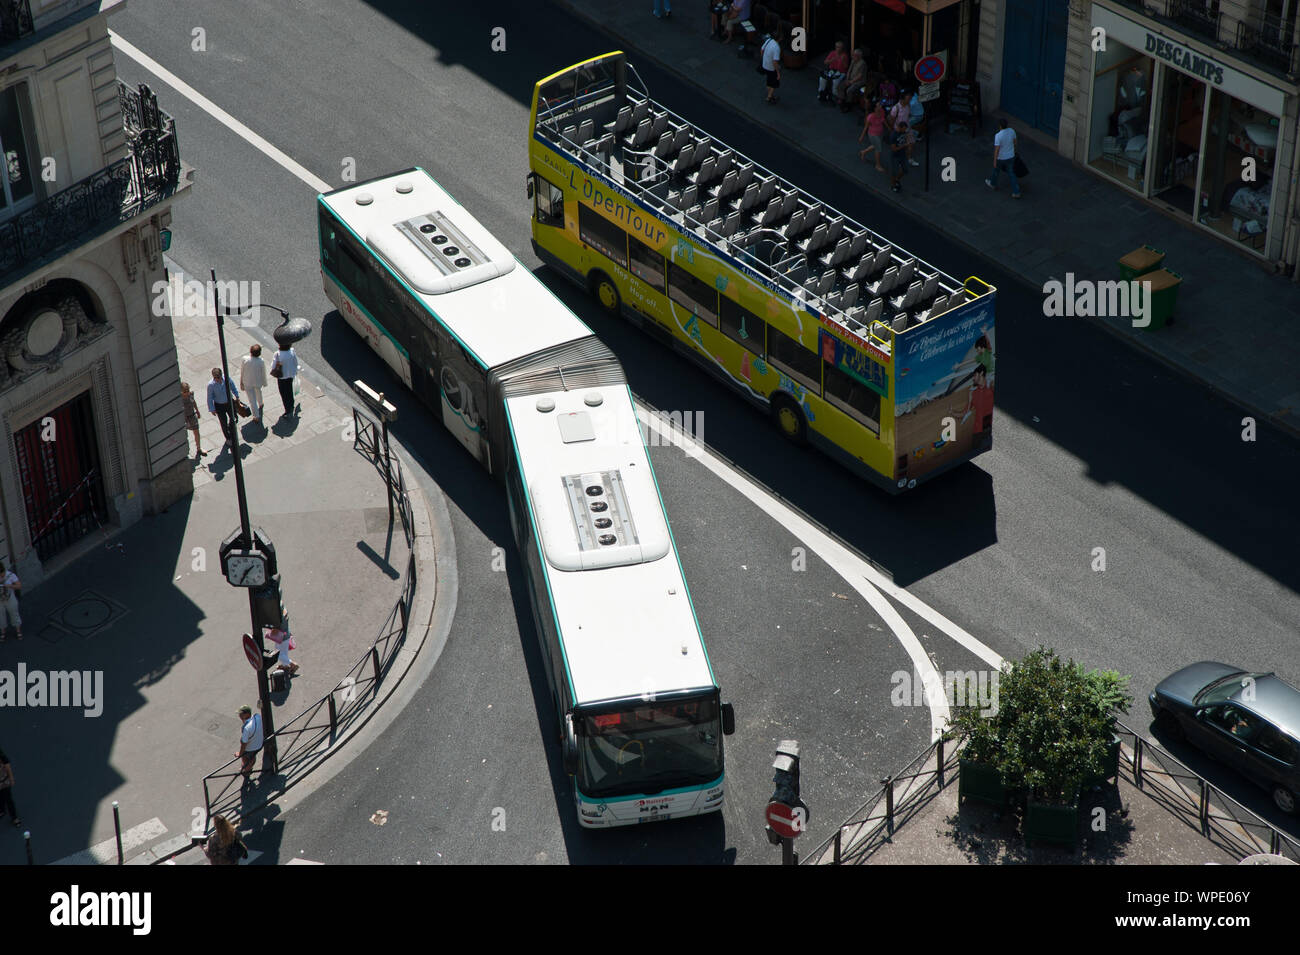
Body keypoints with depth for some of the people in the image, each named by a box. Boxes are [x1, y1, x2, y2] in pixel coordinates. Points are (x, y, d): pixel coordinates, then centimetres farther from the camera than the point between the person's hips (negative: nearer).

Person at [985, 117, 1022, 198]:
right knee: (1011, 174, 17)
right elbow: (1014, 141, 3)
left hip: (1000, 158, -4)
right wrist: (1014, 150, 22)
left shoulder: (998, 136, -33)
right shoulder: (1012, 131, -15)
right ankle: (1016, 192, 16)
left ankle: (993, 184, 54)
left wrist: (994, 162, -15)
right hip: (1010, 156, 4)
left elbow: (996, 150, -26)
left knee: (996, 169, 27)